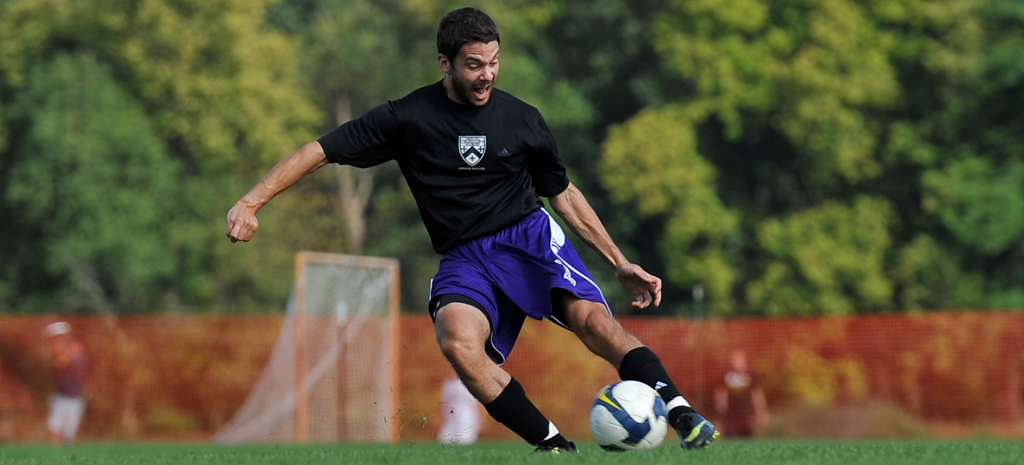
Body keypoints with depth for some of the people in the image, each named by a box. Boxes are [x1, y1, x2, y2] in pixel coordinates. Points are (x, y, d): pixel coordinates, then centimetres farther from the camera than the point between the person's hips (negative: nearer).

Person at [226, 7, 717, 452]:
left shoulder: (522, 121, 3)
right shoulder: (408, 118, -2)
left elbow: (563, 193, 18)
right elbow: (319, 151, 2)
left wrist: (620, 263, 15)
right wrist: (250, 202, -10)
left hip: (529, 236, 1)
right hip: (464, 259, -1)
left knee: (593, 320, -28)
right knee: (458, 343, -33)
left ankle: (684, 417, -33)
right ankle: (554, 445, -26)